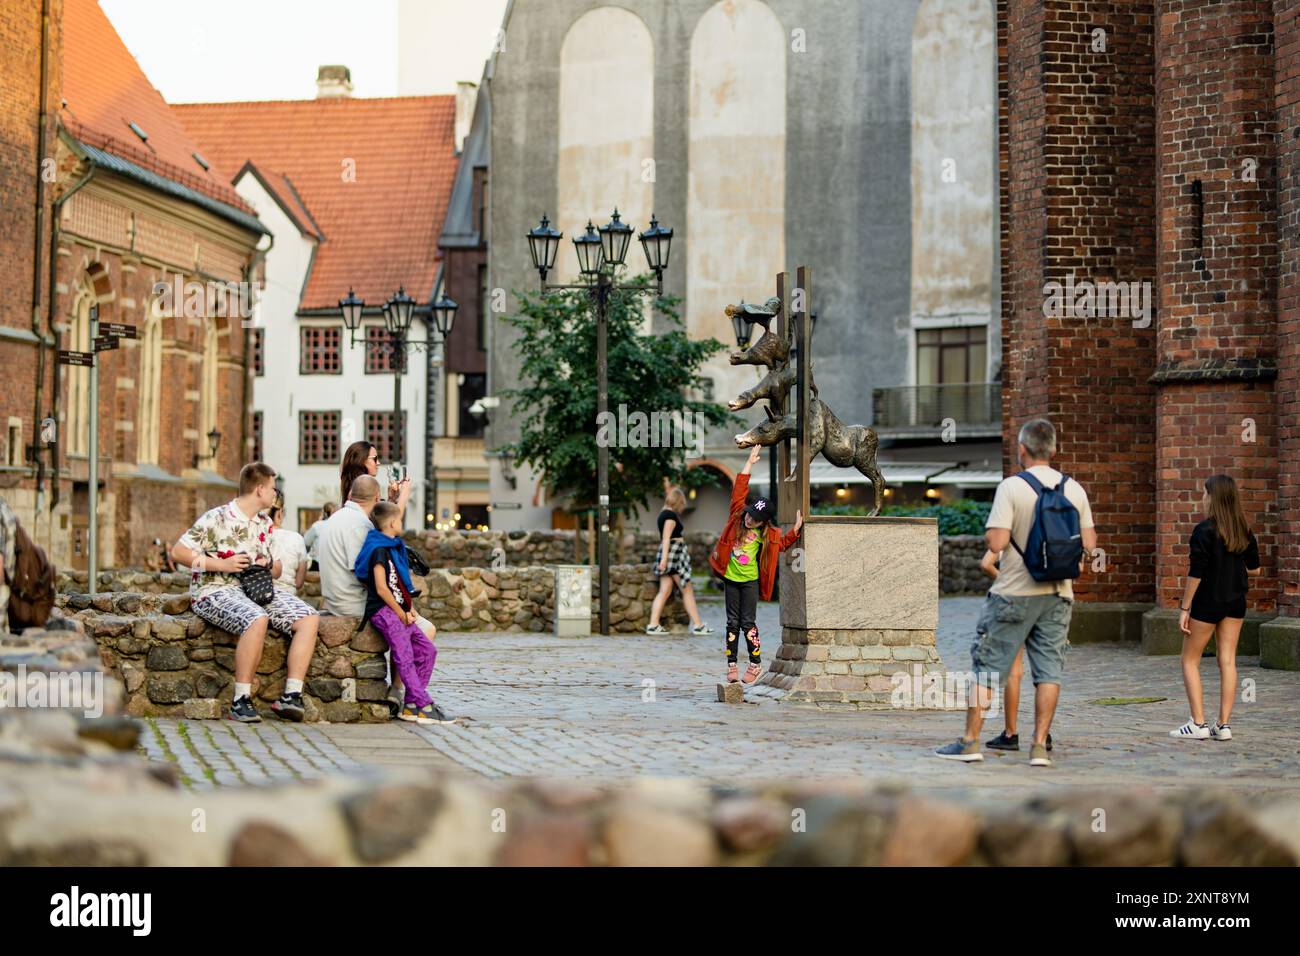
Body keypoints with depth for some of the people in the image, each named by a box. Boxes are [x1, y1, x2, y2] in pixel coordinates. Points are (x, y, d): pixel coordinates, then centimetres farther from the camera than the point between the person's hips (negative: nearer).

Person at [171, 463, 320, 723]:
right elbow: (178, 551, -9)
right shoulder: (217, 518, -6)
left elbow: (275, 571, 27)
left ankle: (291, 695, -19)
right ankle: (241, 700, -29)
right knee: (257, 620, -38)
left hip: (256, 588, 8)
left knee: (309, 617, -13)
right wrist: (222, 564, -14)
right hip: (216, 591, -7)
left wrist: (269, 564, 1)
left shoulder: (265, 524, 17)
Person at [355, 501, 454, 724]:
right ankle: (424, 707, -16)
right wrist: (402, 614, -12)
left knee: (427, 650, 6)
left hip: (399, 612, 10)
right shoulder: (380, 550, -11)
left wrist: (409, 608, 7)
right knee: (405, 657, -13)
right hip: (383, 611, -10)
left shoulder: (392, 547, 19)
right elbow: (381, 588, -18)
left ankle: (411, 705, 6)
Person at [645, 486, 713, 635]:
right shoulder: (671, 515, -12)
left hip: (666, 553, 9)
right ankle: (698, 625, 1)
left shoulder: (663, 514, 17)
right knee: (687, 590, -2)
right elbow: (666, 537, -20)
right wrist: (664, 557, -26)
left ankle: (653, 625, -2)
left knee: (665, 591, 5)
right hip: (674, 552, -9)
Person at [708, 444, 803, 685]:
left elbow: (781, 543, 15)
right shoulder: (737, 516, -4)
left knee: (748, 622, -2)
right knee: (733, 622, 5)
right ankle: (731, 665, 7)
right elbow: (739, 491, -7)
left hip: (750, 580, -1)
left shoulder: (768, 534, -3)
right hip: (730, 577, 1)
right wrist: (750, 463, -9)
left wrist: (796, 528, 1)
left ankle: (755, 664, 7)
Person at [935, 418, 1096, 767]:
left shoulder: (1011, 487, -11)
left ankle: (970, 742, 7)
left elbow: (996, 543, -18)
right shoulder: (1074, 489, 2)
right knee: (1049, 670, 6)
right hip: (1057, 594, 4)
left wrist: (990, 526, 3)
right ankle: (1039, 746, 4)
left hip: (1014, 594, -4)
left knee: (987, 666, 4)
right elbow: (1089, 544, 4)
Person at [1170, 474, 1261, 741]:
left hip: (1207, 602, -6)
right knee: (1228, 661, 7)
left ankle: (1198, 724, -1)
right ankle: (1224, 725, 5)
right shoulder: (1245, 531, 3)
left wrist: (1184, 608, -11)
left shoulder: (1204, 531, -15)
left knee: (1190, 661, 6)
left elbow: (1196, 575, -16)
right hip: (1236, 602, 6)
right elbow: (1254, 569, 10)